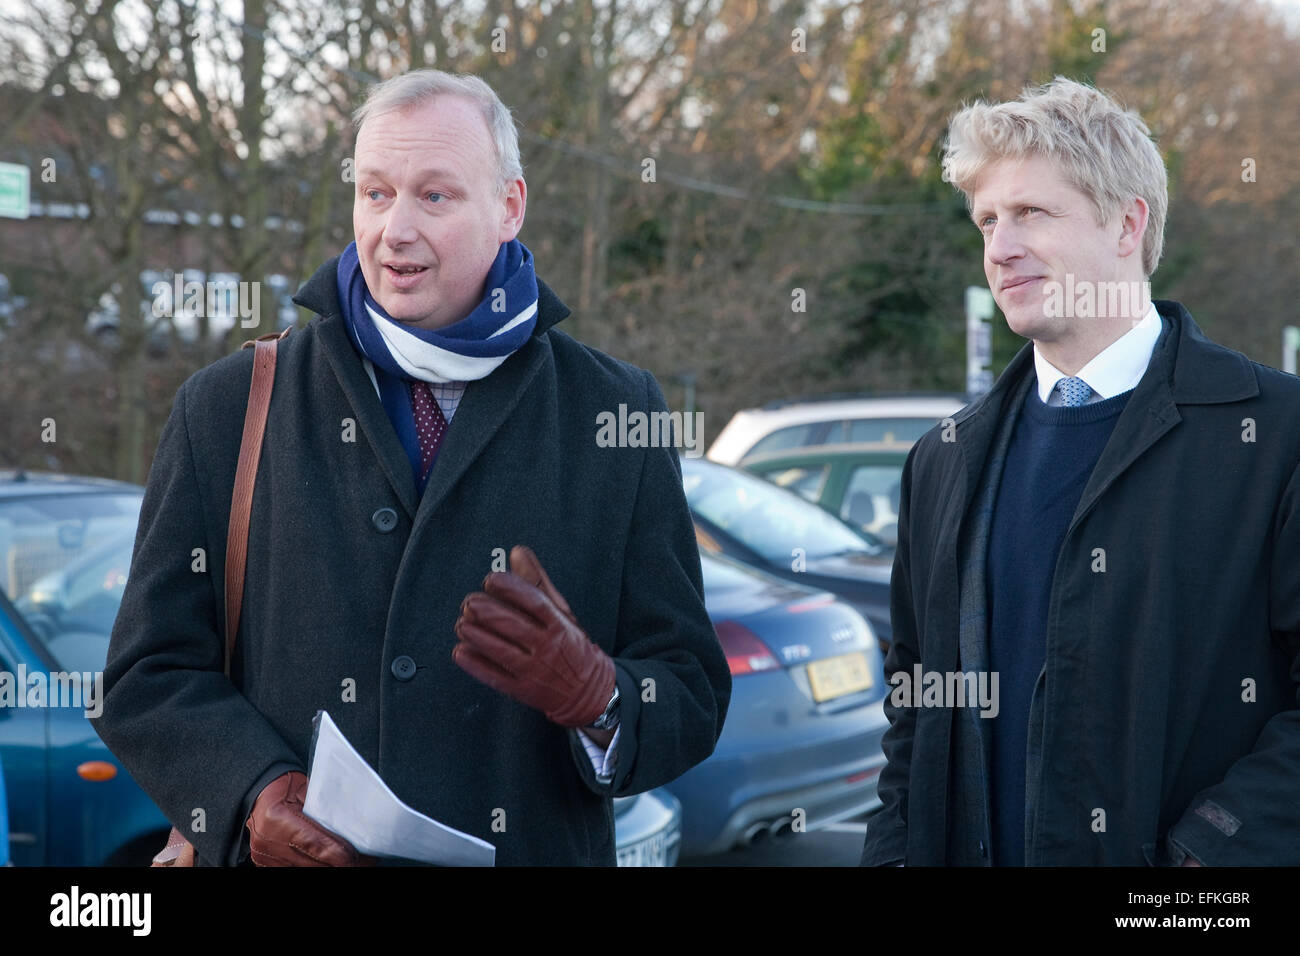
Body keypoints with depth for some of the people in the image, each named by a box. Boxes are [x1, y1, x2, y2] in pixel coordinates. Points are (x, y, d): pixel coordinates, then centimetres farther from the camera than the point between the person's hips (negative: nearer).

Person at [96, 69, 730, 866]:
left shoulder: (615, 412, 2)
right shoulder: (228, 410, 3)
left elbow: (692, 701, 1)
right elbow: (150, 676, 1)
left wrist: (594, 696, -20)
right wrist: (255, 793, -16)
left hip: (535, 847, 0)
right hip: (293, 862, 0)